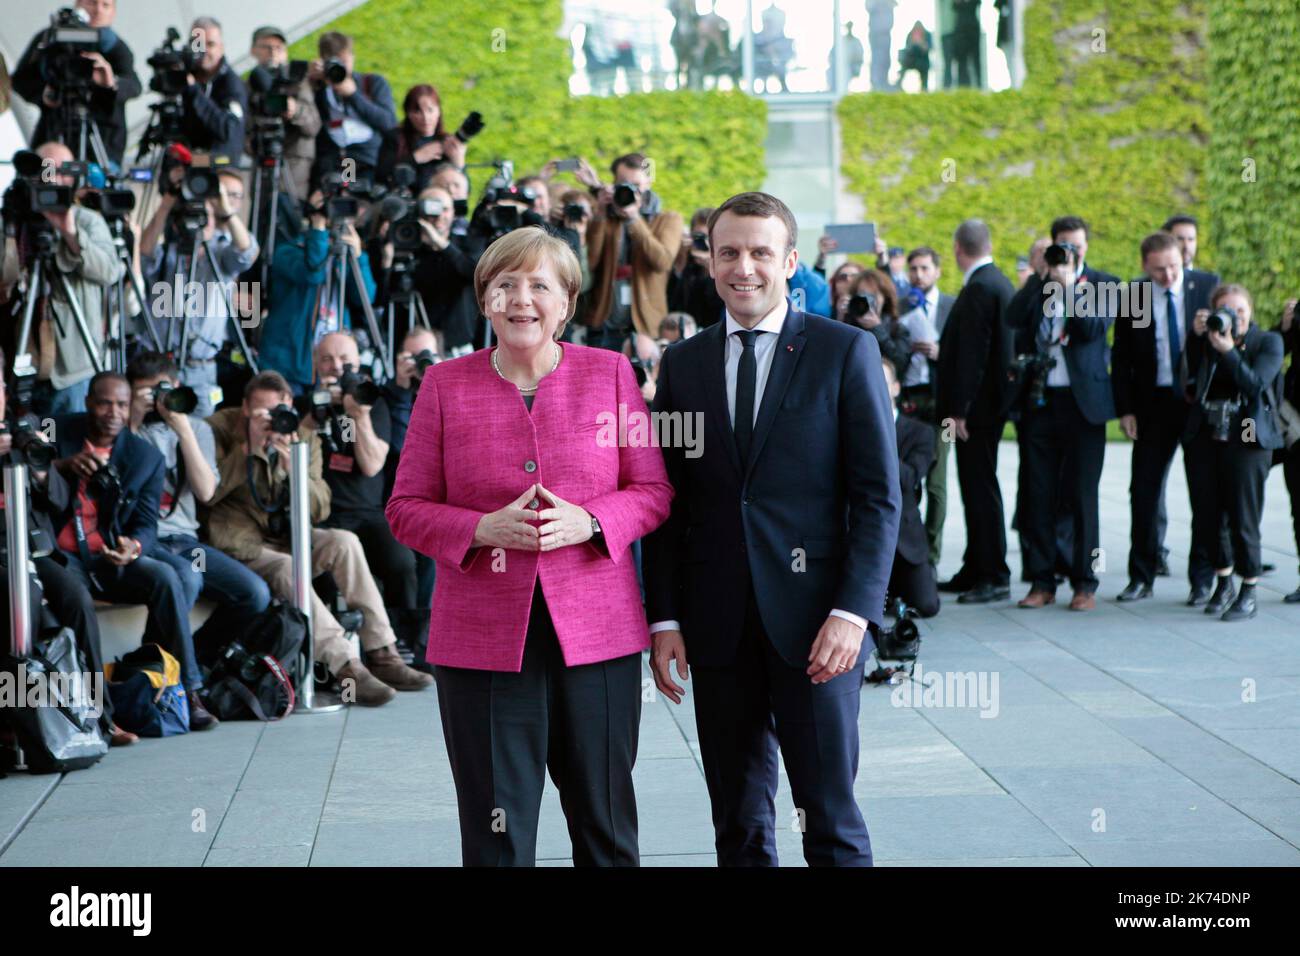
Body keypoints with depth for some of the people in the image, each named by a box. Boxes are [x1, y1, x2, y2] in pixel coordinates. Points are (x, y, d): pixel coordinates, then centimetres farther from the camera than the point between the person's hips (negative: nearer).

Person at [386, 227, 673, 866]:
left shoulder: (610, 373, 7)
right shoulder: (445, 385, 6)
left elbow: (654, 491, 7)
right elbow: (406, 508, 5)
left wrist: (589, 522, -12)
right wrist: (483, 530, -13)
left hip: (597, 632, 1)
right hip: (485, 639, 0)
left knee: (605, 826, 8)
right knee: (497, 836, 2)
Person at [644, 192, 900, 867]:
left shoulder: (846, 352, 0)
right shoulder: (682, 364, 10)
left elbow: (879, 496, -3)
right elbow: (667, 504, 11)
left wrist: (853, 610, -13)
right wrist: (664, 618, 3)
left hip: (812, 622, -3)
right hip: (718, 627, 3)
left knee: (830, 815, 0)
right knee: (739, 823, 9)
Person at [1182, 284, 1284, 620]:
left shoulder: (1268, 342, 5)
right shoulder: (1207, 339, 12)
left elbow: (1257, 384, -10)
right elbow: (1191, 375, -2)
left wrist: (1228, 351, -19)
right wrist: (1196, 336, -6)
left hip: (1247, 438, -3)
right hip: (1205, 437, 3)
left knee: (1243, 517, -4)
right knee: (1206, 515, 5)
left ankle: (1248, 593, 6)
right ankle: (1223, 582, 22)